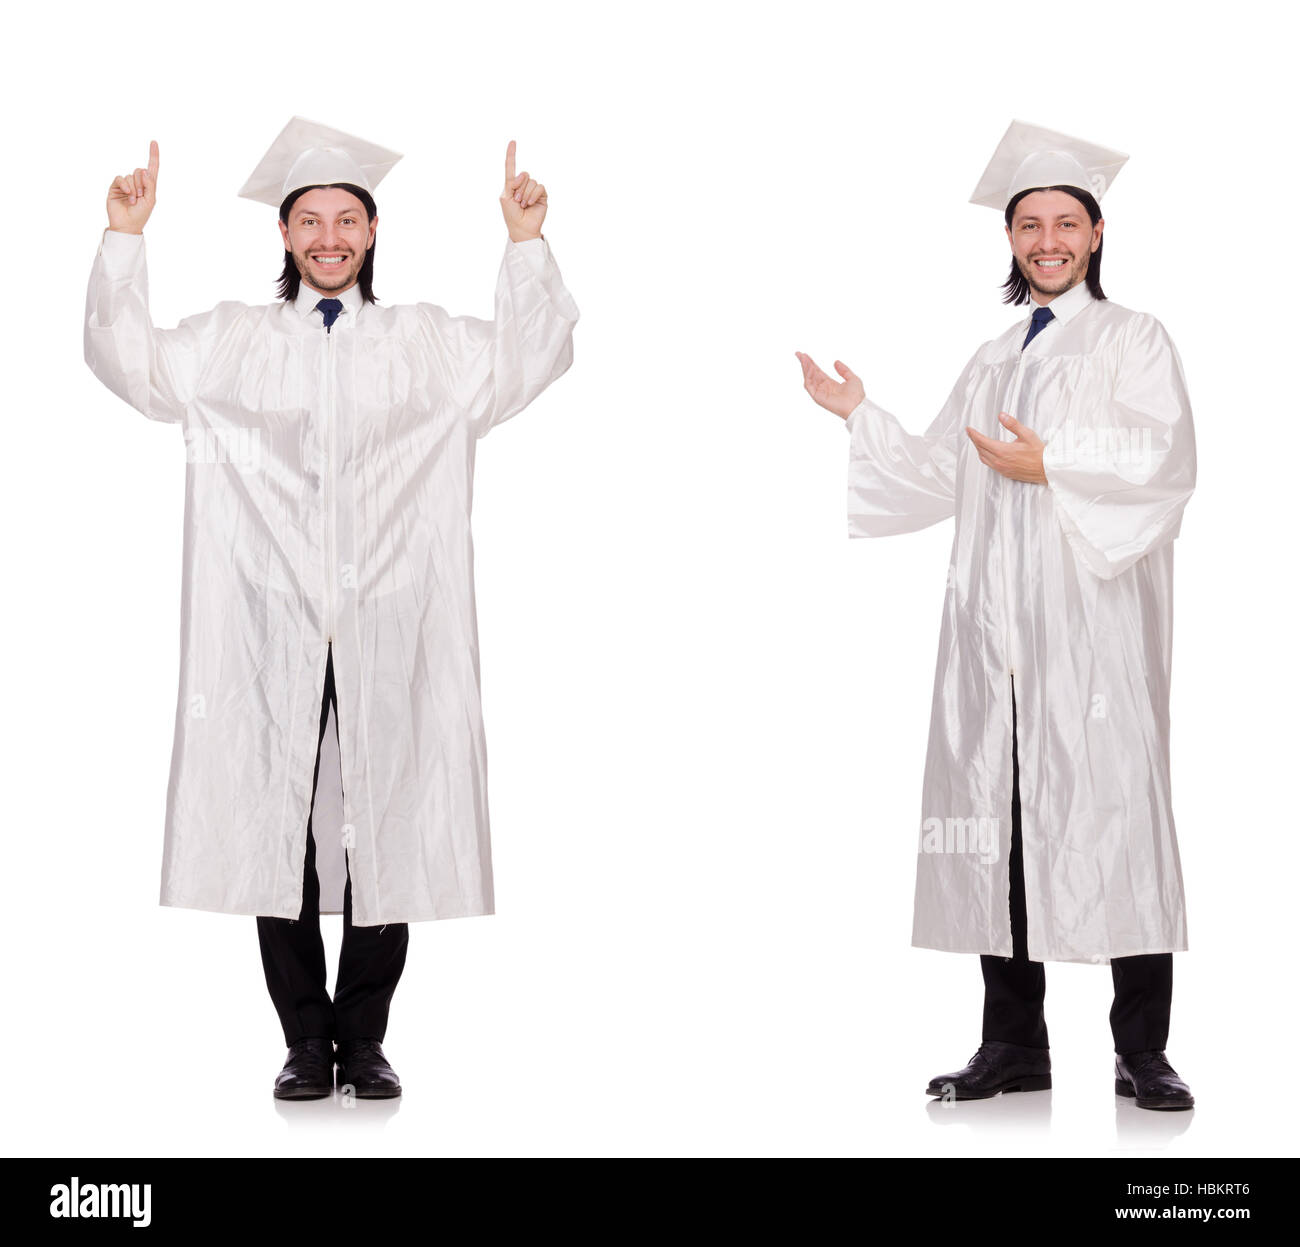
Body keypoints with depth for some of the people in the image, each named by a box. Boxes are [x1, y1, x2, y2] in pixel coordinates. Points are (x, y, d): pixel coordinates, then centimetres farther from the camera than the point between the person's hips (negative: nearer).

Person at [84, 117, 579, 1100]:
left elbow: (530, 361, 5)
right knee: (278, 835, 0)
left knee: (387, 834, 0)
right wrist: (125, 241, -1)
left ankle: (364, 1039, 13)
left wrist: (527, 244, -5)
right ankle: (308, 1042, 11)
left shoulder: (427, 344, 13)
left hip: (391, 635, 0)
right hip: (273, 635, 0)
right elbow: (132, 363, 6)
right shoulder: (235, 342, 14)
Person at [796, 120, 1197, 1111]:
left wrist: (1052, 465, -14)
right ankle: (1014, 1045, 9)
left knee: (1115, 820, -8)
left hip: (1097, 628, -5)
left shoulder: (1133, 342, 7)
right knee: (1003, 825, 2)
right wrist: (859, 414, 15)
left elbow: (1163, 462, -7)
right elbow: (935, 478, 21)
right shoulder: (992, 364, 23)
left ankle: (1142, 1053, -3)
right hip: (998, 627, 5)